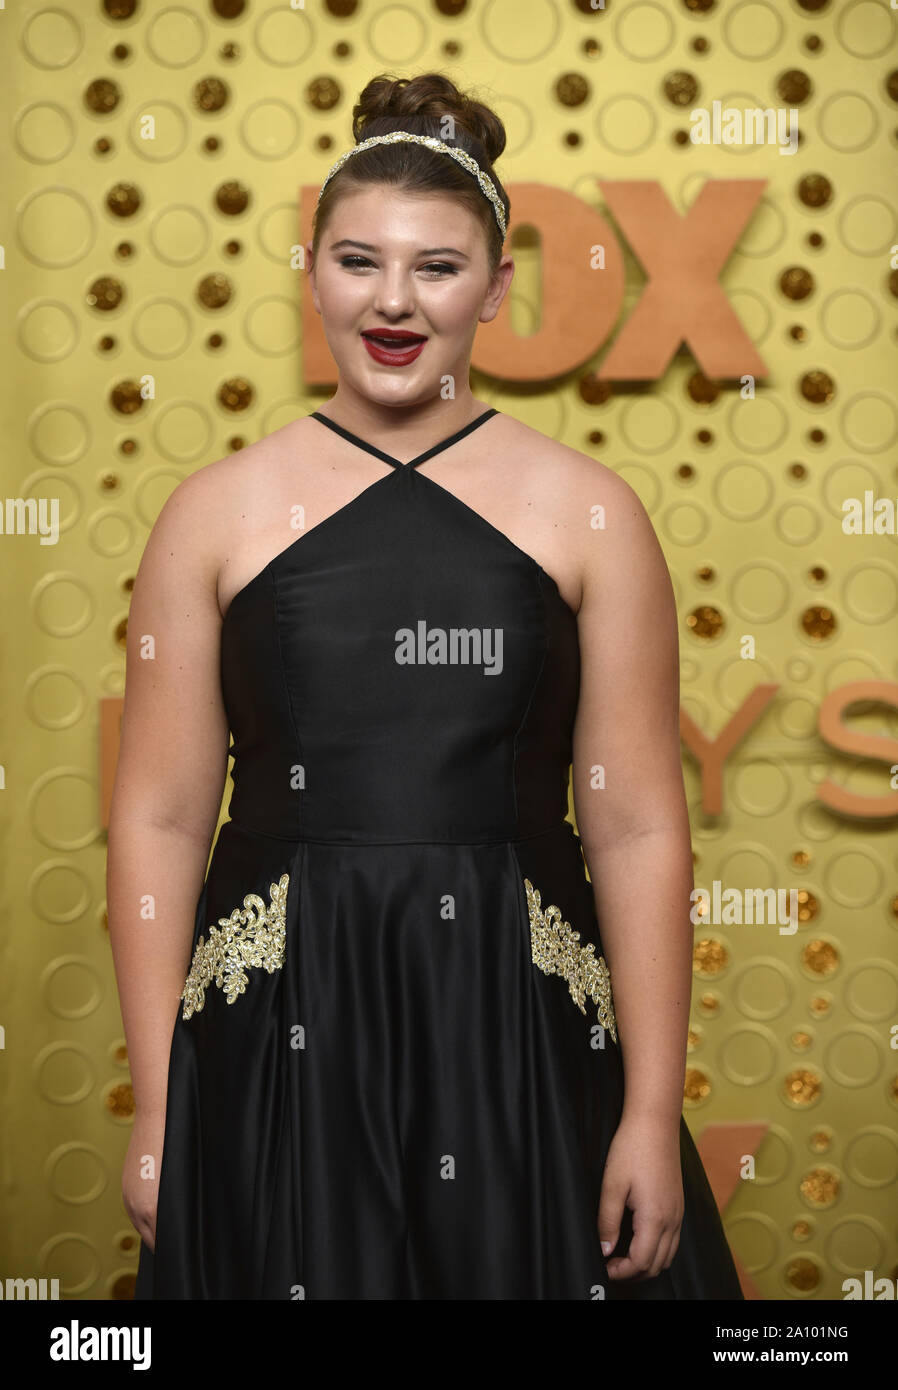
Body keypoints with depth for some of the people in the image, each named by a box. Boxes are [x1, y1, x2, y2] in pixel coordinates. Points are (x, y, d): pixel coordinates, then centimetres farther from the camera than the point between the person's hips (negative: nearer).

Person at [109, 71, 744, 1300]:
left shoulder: (586, 512, 1)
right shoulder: (217, 512, 3)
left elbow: (638, 830, -2)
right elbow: (160, 820, 2)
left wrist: (654, 1115, -5)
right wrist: (157, 1106, -1)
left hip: (519, 1038, 0)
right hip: (276, 1042, 1)